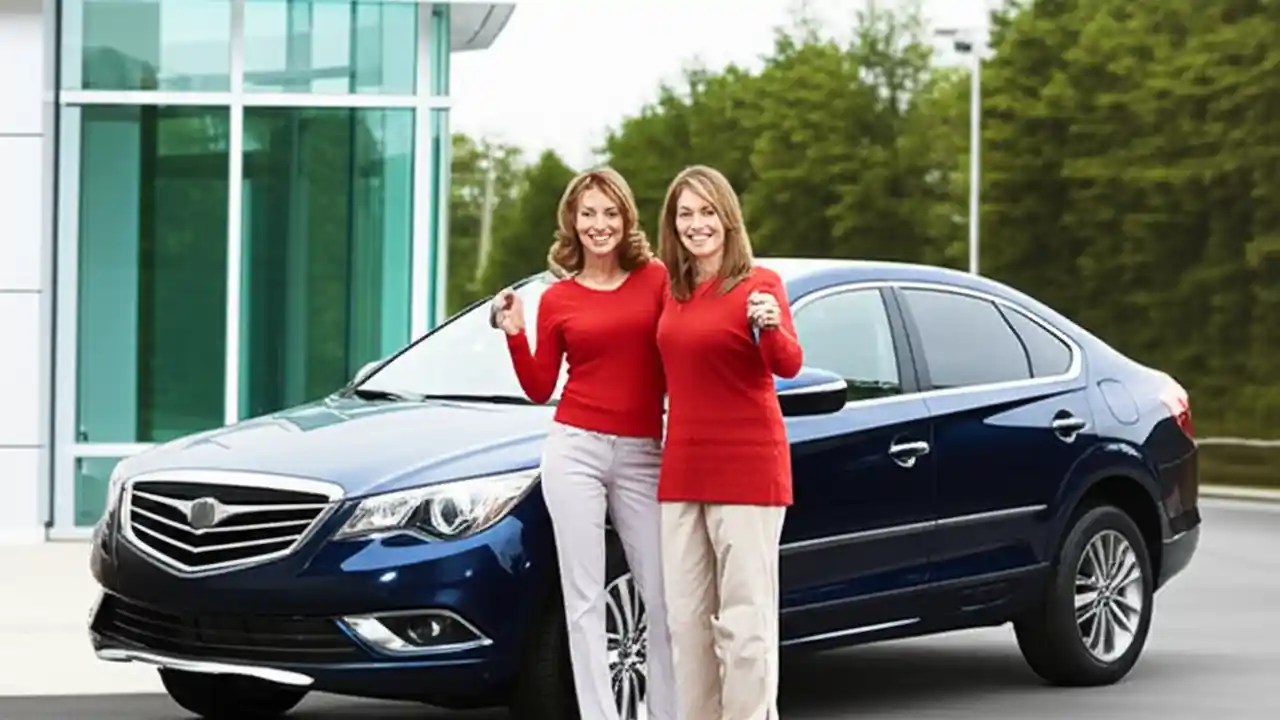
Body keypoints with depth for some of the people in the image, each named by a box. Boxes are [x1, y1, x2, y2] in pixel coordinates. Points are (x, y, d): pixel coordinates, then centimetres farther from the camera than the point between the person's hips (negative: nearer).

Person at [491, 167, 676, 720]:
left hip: (642, 456, 0)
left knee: (662, 597, 1)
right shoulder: (557, 299, 5)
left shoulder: (656, 279, 4)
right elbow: (539, 389, 8)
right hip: (575, 450, 0)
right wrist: (514, 334, -3)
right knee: (585, 598, -1)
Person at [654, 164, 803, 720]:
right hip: (682, 471, 7)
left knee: (745, 621, -6)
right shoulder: (673, 293, 11)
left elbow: (788, 365, -21)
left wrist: (772, 327, -40)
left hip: (747, 468, -7)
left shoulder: (759, 283, -7)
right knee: (687, 618, 11)